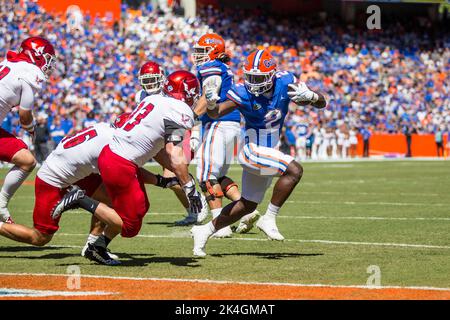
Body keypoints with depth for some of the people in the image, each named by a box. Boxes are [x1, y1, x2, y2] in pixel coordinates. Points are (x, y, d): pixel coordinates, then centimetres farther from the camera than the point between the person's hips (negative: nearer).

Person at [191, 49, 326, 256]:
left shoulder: (284, 83, -8)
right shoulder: (243, 93, -18)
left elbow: (322, 103, -5)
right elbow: (216, 114, -17)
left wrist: (309, 96, -27)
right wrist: (211, 104, -39)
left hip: (270, 152, 7)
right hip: (254, 150, -7)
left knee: (248, 205, 17)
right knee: (294, 170, -27)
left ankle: (205, 231, 28)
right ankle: (269, 219, -16)